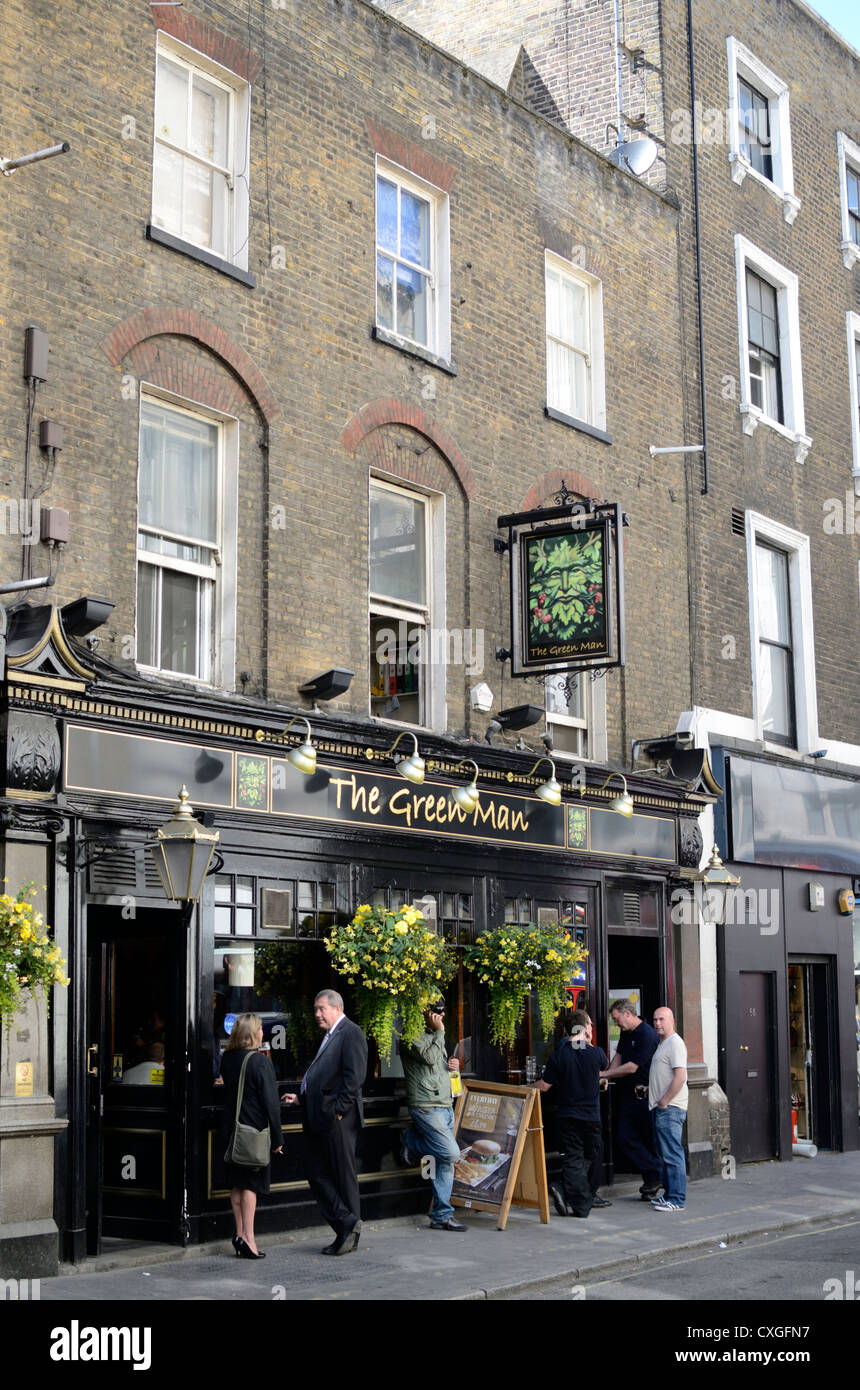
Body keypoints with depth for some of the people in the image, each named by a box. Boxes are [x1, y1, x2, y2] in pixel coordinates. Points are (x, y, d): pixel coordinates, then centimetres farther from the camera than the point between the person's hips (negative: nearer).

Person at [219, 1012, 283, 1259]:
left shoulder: (227, 1059, 3)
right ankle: (248, 1238, -4)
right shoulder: (260, 1061, -15)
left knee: (237, 1185, 12)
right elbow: (270, 1102, -14)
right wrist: (277, 1138, -9)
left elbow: (228, 1092, 10)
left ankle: (240, 1234, 15)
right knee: (251, 1184, -1)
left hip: (230, 1128, 6)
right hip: (254, 1128, -6)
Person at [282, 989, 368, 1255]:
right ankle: (346, 1224, 10)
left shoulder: (351, 1033, -8)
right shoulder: (329, 1037, 21)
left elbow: (355, 1076, -17)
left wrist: (339, 1109, -20)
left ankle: (350, 1232, 8)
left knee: (343, 1174, -1)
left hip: (337, 1118, -9)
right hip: (317, 1118, 9)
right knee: (317, 1173, 6)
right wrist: (301, 1098, 13)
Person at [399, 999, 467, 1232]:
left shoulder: (434, 1037, 21)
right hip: (426, 1107, -9)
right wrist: (439, 1032, -11)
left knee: (445, 1162, 5)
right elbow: (429, 1058, -21)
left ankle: (441, 1215, 10)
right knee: (451, 1154, -18)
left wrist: (453, 1065, 10)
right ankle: (412, 1141, 5)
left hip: (445, 1106, 9)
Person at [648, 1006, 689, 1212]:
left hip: (670, 1108, -11)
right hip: (661, 1108, 11)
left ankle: (677, 1200, -9)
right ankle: (669, 1194, 20)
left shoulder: (675, 1043, -13)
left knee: (672, 1154, -10)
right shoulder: (663, 1044, 20)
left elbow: (680, 1077, -22)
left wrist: (664, 1101, -18)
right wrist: (649, 1088, 19)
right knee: (666, 1154, 14)